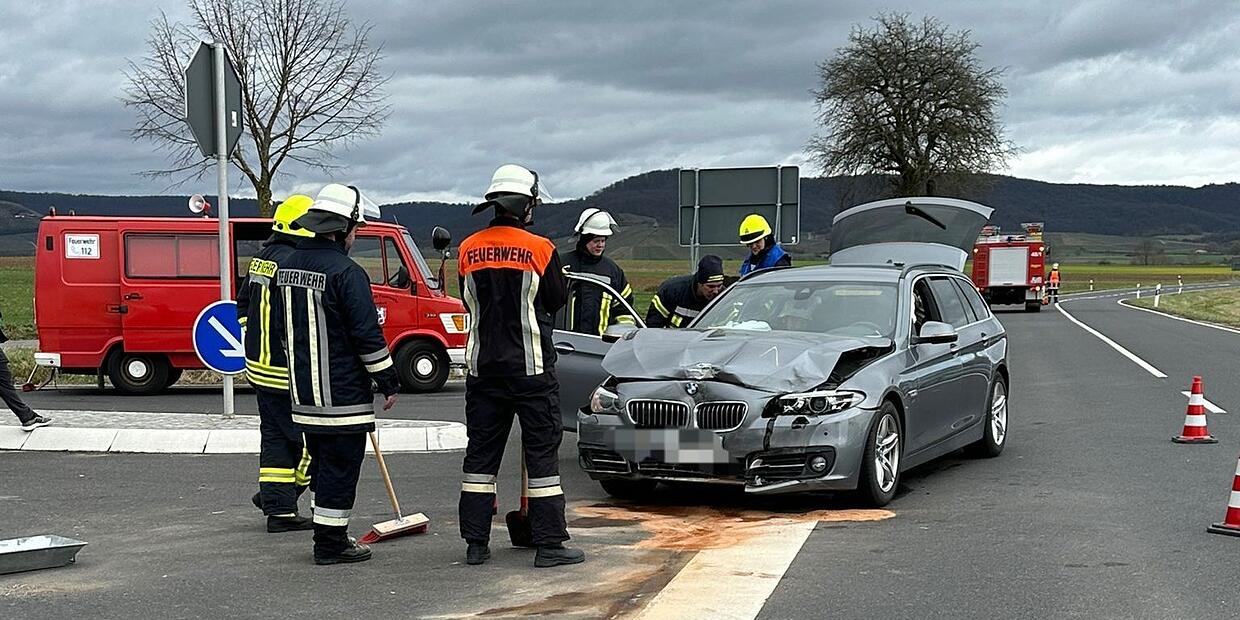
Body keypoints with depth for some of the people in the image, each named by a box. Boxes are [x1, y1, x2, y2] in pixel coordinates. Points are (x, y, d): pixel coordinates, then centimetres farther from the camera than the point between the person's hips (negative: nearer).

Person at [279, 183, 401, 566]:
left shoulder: (289, 266, 10)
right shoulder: (346, 272, -17)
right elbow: (367, 334, -17)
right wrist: (389, 383, -8)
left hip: (304, 392, 8)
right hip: (342, 392, -8)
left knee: (324, 463, 18)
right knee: (340, 467, 0)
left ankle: (328, 537, 25)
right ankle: (331, 544, 4)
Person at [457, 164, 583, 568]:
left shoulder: (468, 250, 2)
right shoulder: (540, 249, -10)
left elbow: (469, 302, 12)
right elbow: (557, 300, 1)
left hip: (482, 365, 4)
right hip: (531, 367, -4)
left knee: (481, 451, 10)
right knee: (542, 451, 2)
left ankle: (476, 543, 12)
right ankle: (549, 544, 2)